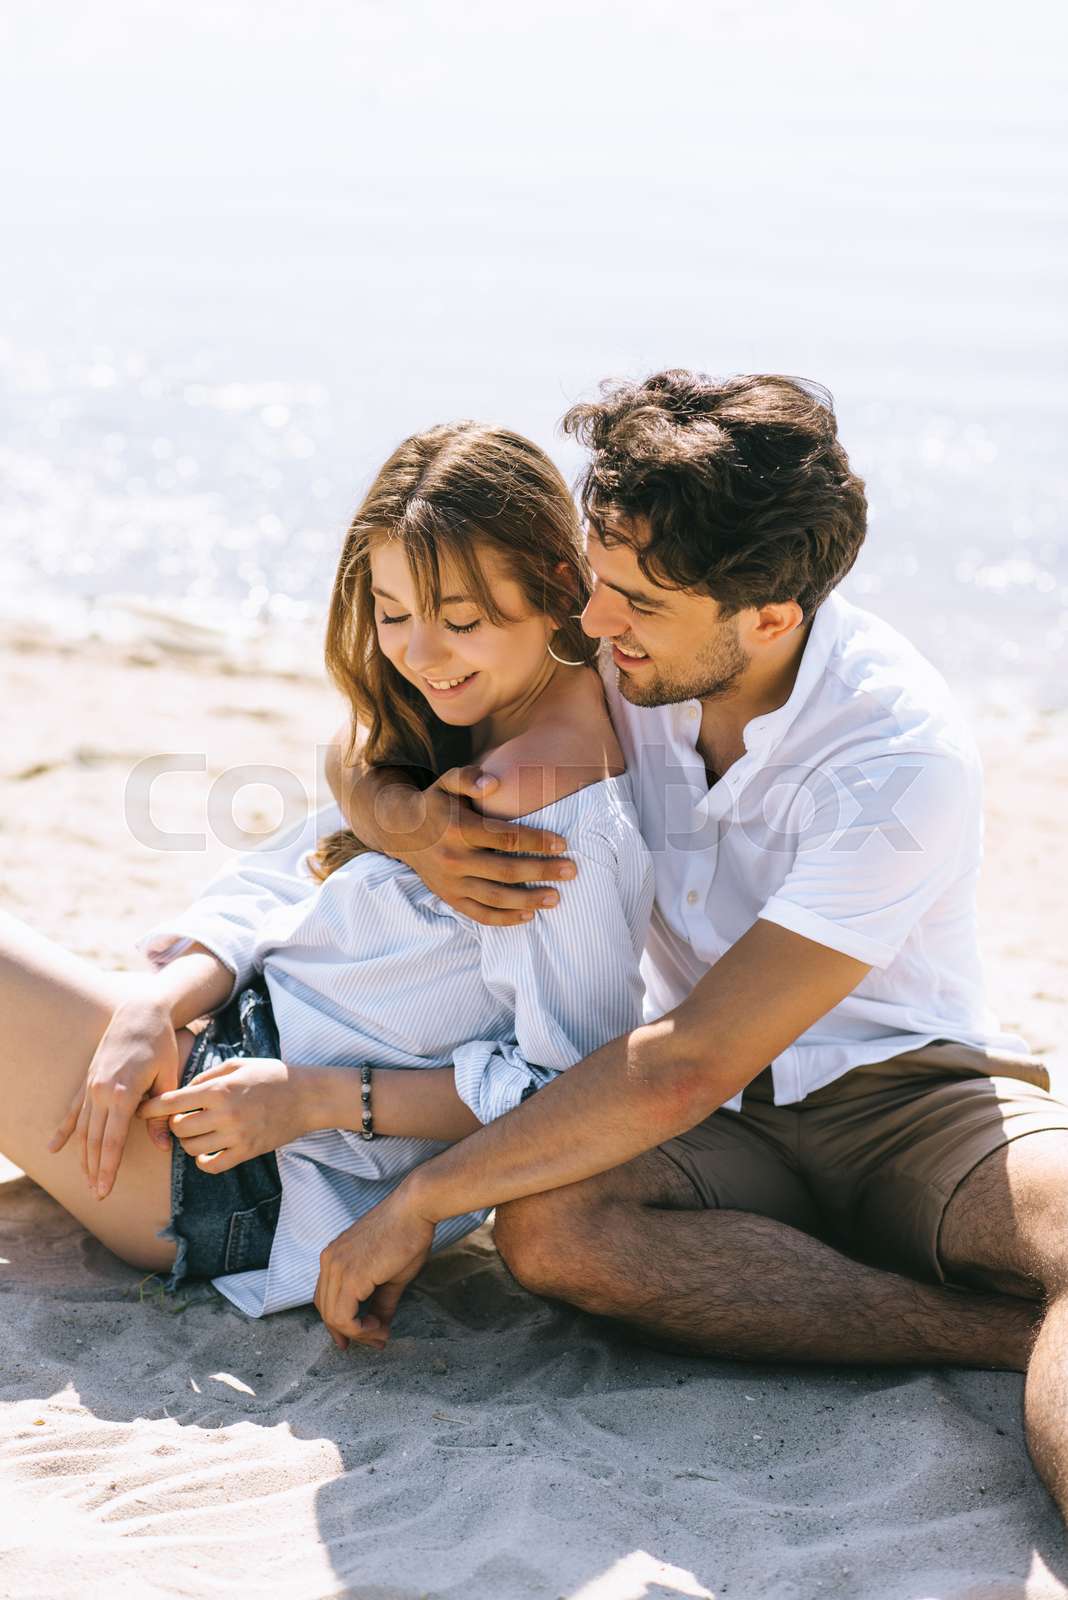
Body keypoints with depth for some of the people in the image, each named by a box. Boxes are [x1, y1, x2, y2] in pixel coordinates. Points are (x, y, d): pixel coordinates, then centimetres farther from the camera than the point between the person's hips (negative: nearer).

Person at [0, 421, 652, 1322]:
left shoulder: (548, 793, -23)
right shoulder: (441, 738, 7)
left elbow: (565, 1092, -23)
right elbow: (279, 889, 7)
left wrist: (315, 1099, -22)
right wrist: (158, 1007, -11)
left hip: (293, 1184, -9)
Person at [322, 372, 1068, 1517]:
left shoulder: (901, 756, -25)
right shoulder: (614, 654, -8)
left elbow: (688, 1063, -26)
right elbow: (353, 741, 5)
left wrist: (419, 1202, -22)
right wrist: (401, 823, -21)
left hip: (905, 1093, -4)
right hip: (726, 1129, 5)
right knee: (549, 1230, -31)